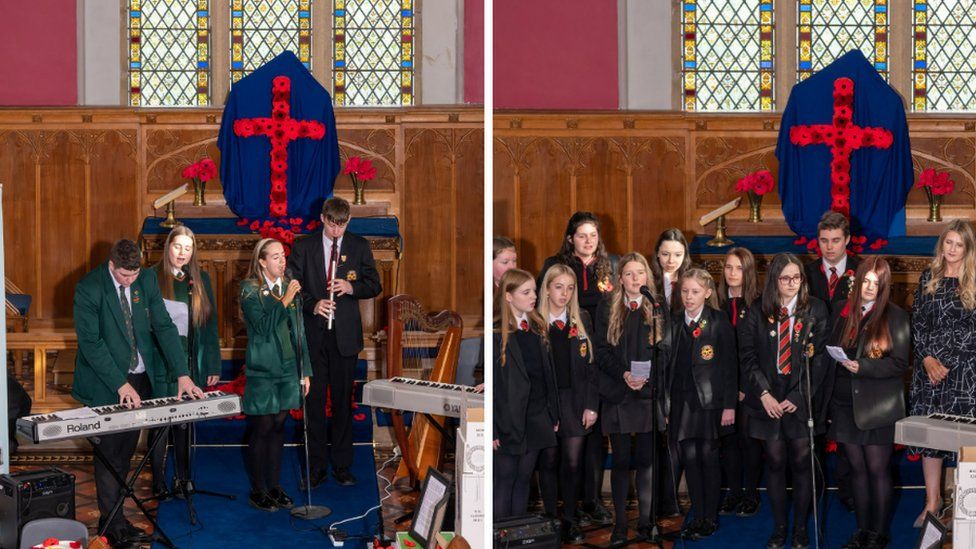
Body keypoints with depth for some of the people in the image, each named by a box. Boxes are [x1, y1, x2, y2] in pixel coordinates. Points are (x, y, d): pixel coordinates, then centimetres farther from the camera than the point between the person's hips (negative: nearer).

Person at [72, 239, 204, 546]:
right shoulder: (88, 289, -16)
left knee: (126, 450, 11)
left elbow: (164, 327, -1)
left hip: (140, 378, 5)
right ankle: (113, 523, 9)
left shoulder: (147, 280, -1)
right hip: (106, 382, -5)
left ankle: (111, 513, 21)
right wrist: (120, 385, -23)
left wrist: (182, 374, -10)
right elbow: (90, 343, -18)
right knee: (109, 452, -1)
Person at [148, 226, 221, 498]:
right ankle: (158, 481, 11)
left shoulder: (201, 279, 9)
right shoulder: (152, 277, -2)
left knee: (184, 422, 8)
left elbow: (209, 324, 10)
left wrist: (213, 365, 7)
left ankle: (182, 478, 18)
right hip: (160, 361, -3)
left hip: (191, 363, 3)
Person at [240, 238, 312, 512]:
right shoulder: (250, 290, -7)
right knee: (262, 429, -1)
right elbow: (262, 327, -17)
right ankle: (257, 491, 10)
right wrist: (284, 301, -22)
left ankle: (274, 486, 21)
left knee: (278, 427, 11)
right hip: (262, 371, -5)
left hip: (287, 370, 5)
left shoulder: (288, 287, 7)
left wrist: (305, 371, 10)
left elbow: (297, 331, 11)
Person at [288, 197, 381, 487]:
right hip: (313, 334, 0)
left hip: (345, 335, 0)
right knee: (314, 400, 3)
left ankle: (342, 465, 14)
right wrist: (312, 305, -16)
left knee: (343, 400, 5)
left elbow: (374, 286, 7)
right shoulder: (303, 247, 3)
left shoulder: (359, 247, 5)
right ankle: (316, 466, 11)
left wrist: (352, 287, -13)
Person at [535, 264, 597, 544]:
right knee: (549, 462, 6)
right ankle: (550, 519, 16)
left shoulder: (582, 320, 5)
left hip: (575, 400, 1)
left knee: (573, 463, -1)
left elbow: (591, 365, 4)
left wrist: (591, 405, -2)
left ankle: (570, 520, 10)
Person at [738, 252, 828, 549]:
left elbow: (819, 357, -4)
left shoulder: (816, 310, -1)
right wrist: (764, 393, -8)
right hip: (768, 399, 1)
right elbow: (747, 356, 2)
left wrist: (798, 397, -9)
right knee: (775, 463, 6)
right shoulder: (757, 313, 3)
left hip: (800, 400, -1)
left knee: (801, 463, 2)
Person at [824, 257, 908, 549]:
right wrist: (828, 398, 5)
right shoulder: (841, 310, 8)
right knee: (857, 468, 11)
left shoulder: (895, 316, -4)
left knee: (878, 469, 0)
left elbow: (899, 363, -8)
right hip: (843, 403, 4)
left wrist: (862, 367, -22)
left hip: (876, 406, -4)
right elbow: (831, 353, 12)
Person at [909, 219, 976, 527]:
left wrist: (946, 362, -8)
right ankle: (932, 502, 10)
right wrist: (928, 358, -5)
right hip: (928, 366, 3)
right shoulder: (929, 277, 9)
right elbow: (917, 321, 7)